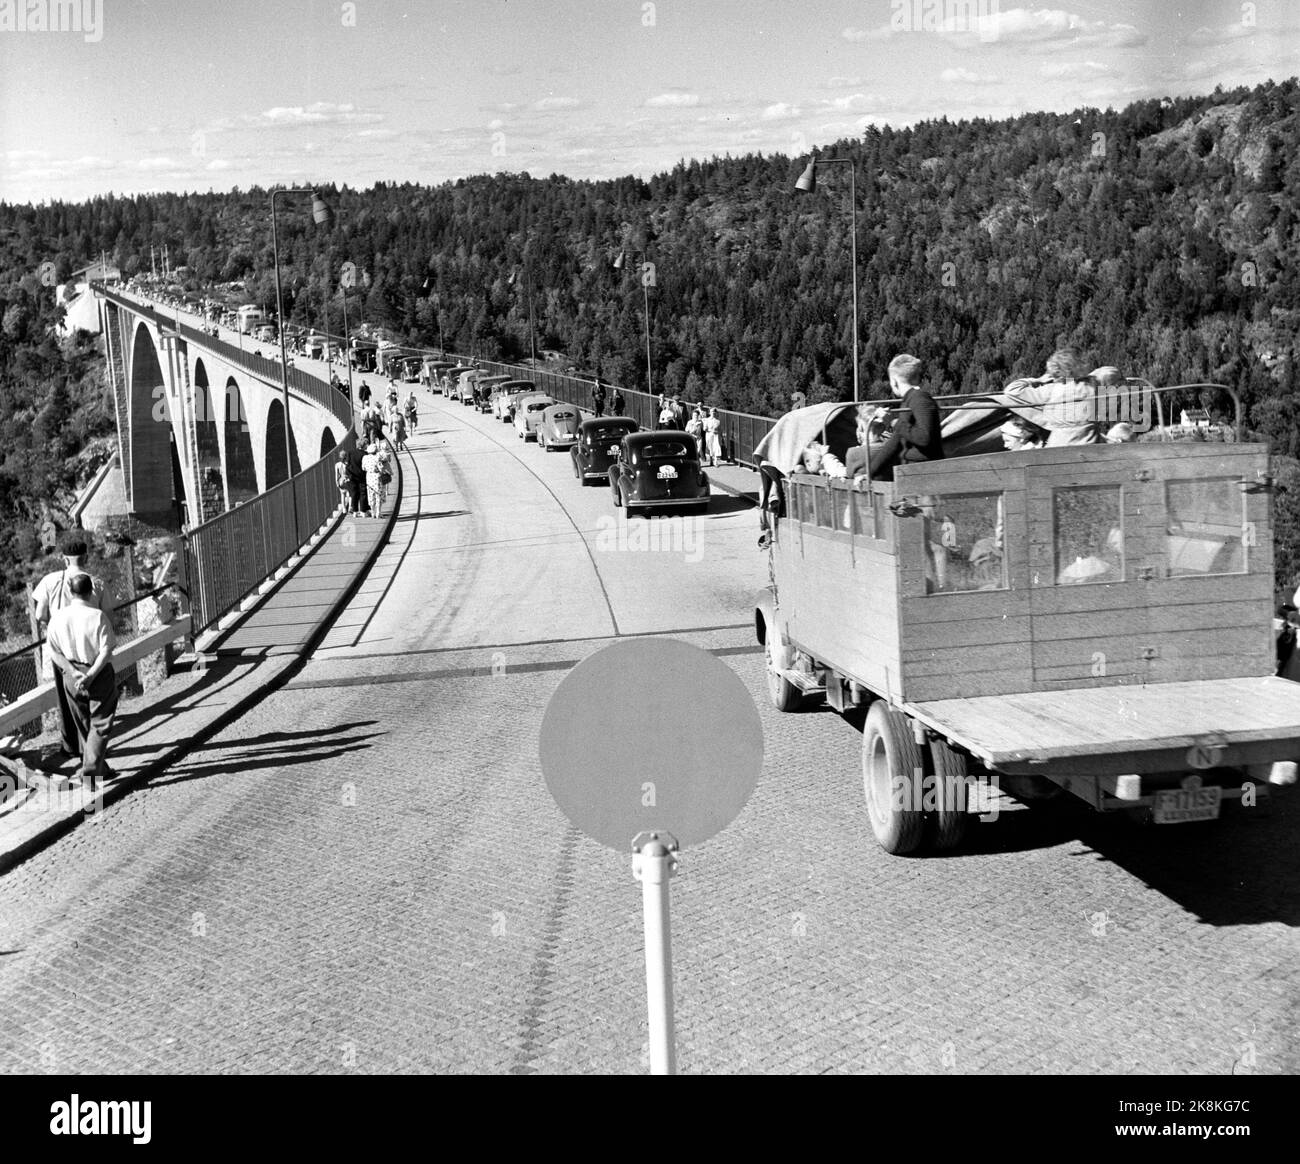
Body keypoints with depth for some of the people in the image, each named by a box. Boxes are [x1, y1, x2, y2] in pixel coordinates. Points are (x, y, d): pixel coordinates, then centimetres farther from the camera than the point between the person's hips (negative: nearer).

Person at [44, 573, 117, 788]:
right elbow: (106, 651, -19)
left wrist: (73, 672, -7)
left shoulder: (58, 617, -4)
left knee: (83, 723, 19)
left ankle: (99, 767, 32)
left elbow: (53, 651, -3)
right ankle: (90, 772, -6)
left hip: (71, 676, 4)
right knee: (100, 724, 4)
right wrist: (90, 675, -16)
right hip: (100, 674, -4)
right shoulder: (97, 616, -16)